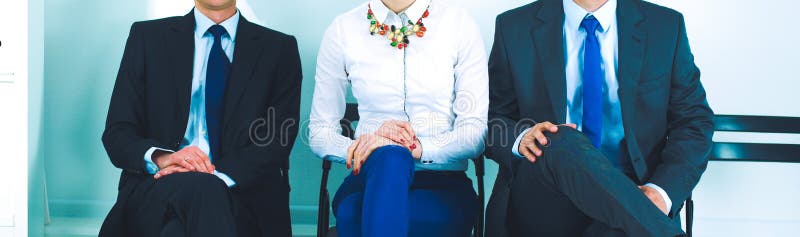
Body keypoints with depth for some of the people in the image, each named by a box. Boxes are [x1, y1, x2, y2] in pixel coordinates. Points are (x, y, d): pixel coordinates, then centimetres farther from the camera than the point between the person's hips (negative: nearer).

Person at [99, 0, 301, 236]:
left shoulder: (280, 49, 10)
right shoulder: (147, 37, 11)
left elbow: (278, 141, -1)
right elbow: (116, 134, 6)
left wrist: (218, 176, -20)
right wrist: (161, 158, -17)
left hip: (243, 194, -1)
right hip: (156, 187, 1)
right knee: (198, 189, -34)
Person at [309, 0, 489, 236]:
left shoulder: (460, 25, 2)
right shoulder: (343, 30, 4)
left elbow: (475, 132, -3)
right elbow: (319, 132, 6)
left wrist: (417, 148, -21)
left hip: (443, 184, -2)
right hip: (370, 178, 2)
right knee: (389, 157, -35)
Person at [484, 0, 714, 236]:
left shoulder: (668, 26, 7)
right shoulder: (514, 28, 6)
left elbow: (695, 122, 5)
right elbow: (489, 119, 8)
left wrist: (662, 192, -14)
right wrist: (520, 137, -17)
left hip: (632, 192, -3)